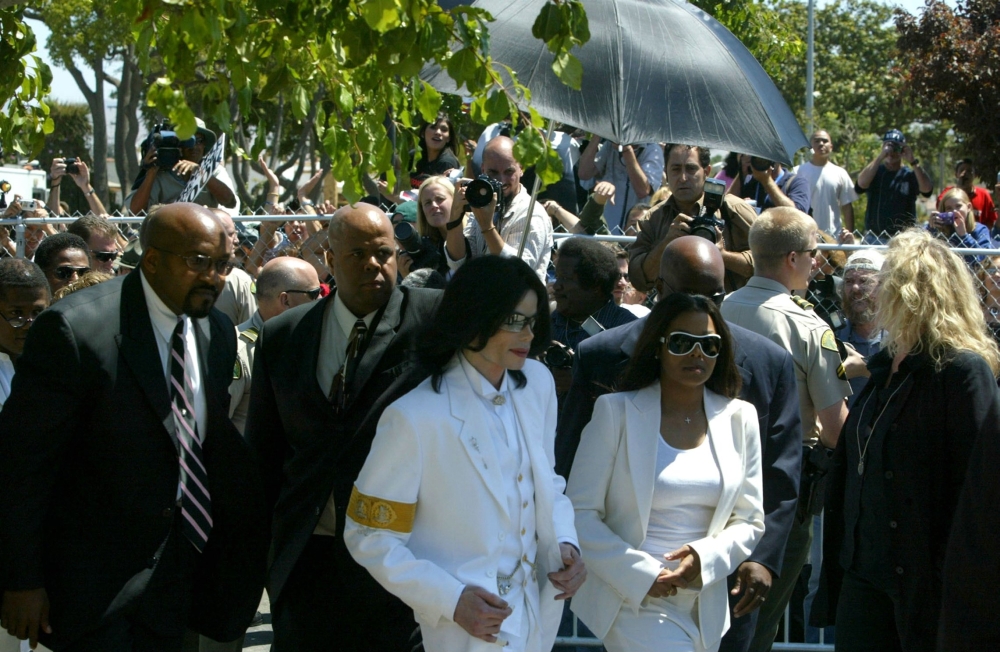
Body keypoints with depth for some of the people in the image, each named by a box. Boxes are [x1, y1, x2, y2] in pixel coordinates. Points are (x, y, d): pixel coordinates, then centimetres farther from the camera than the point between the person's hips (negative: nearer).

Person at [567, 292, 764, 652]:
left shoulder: (738, 418, 9)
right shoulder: (615, 412, -1)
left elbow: (749, 522, 10)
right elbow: (580, 513, -4)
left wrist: (706, 558, -10)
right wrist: (641, 574, -14)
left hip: (705, 606, 4)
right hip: (634, 604, -4)